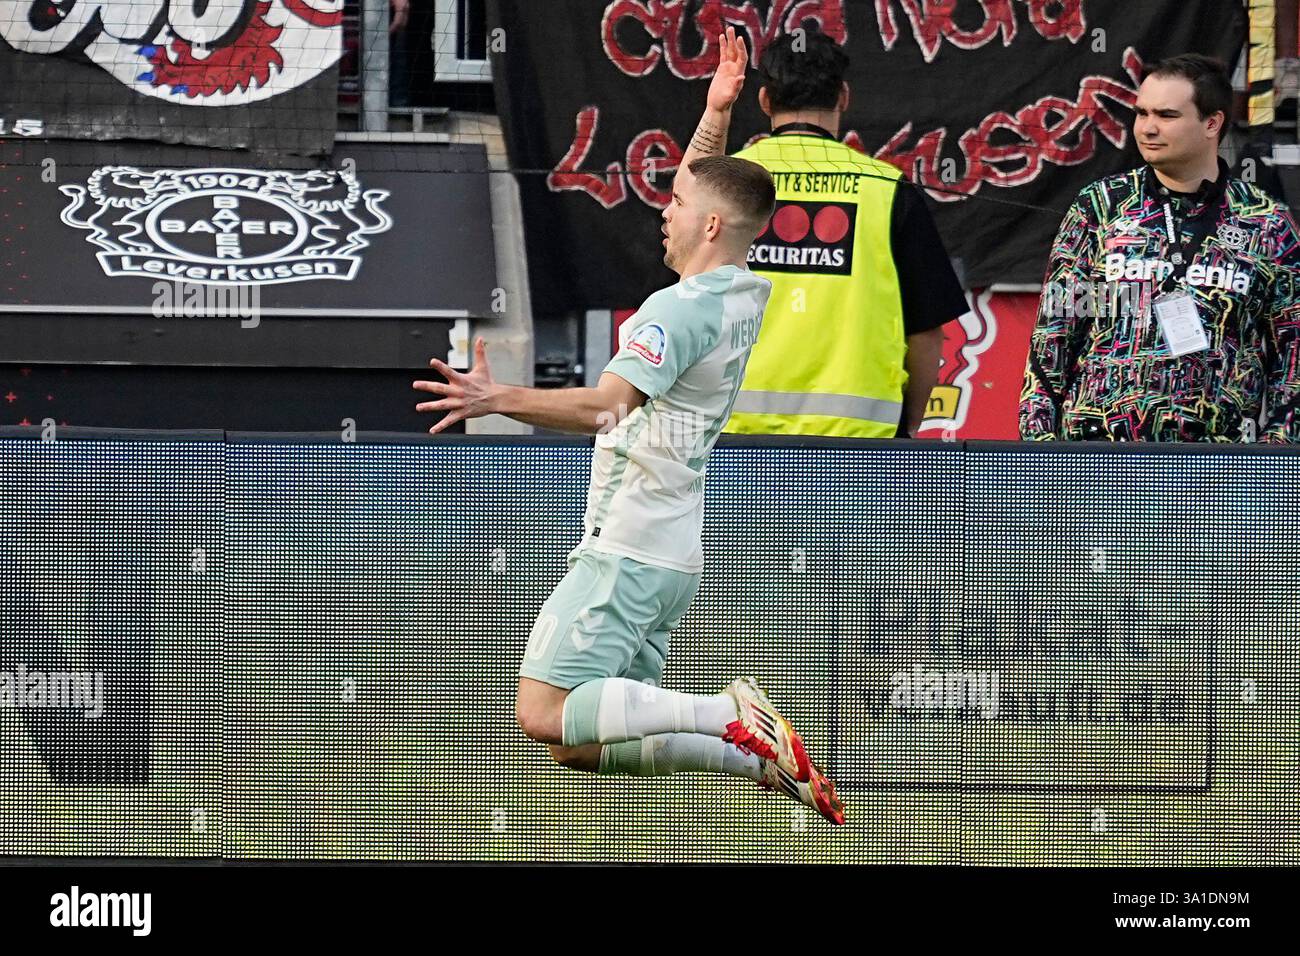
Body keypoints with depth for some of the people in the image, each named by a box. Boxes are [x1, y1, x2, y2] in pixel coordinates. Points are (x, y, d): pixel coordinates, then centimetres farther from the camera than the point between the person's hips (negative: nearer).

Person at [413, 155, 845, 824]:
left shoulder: (679, 308, -16)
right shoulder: (744, 297, 11)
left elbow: (607, 406, -30)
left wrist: (500, 399, -38)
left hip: (626, 552, -10)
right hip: (675, 559, 10)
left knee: (545, 716, -15)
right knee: (578, 748, 11)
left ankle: (730, 716, -18)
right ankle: (759, 755, 2)